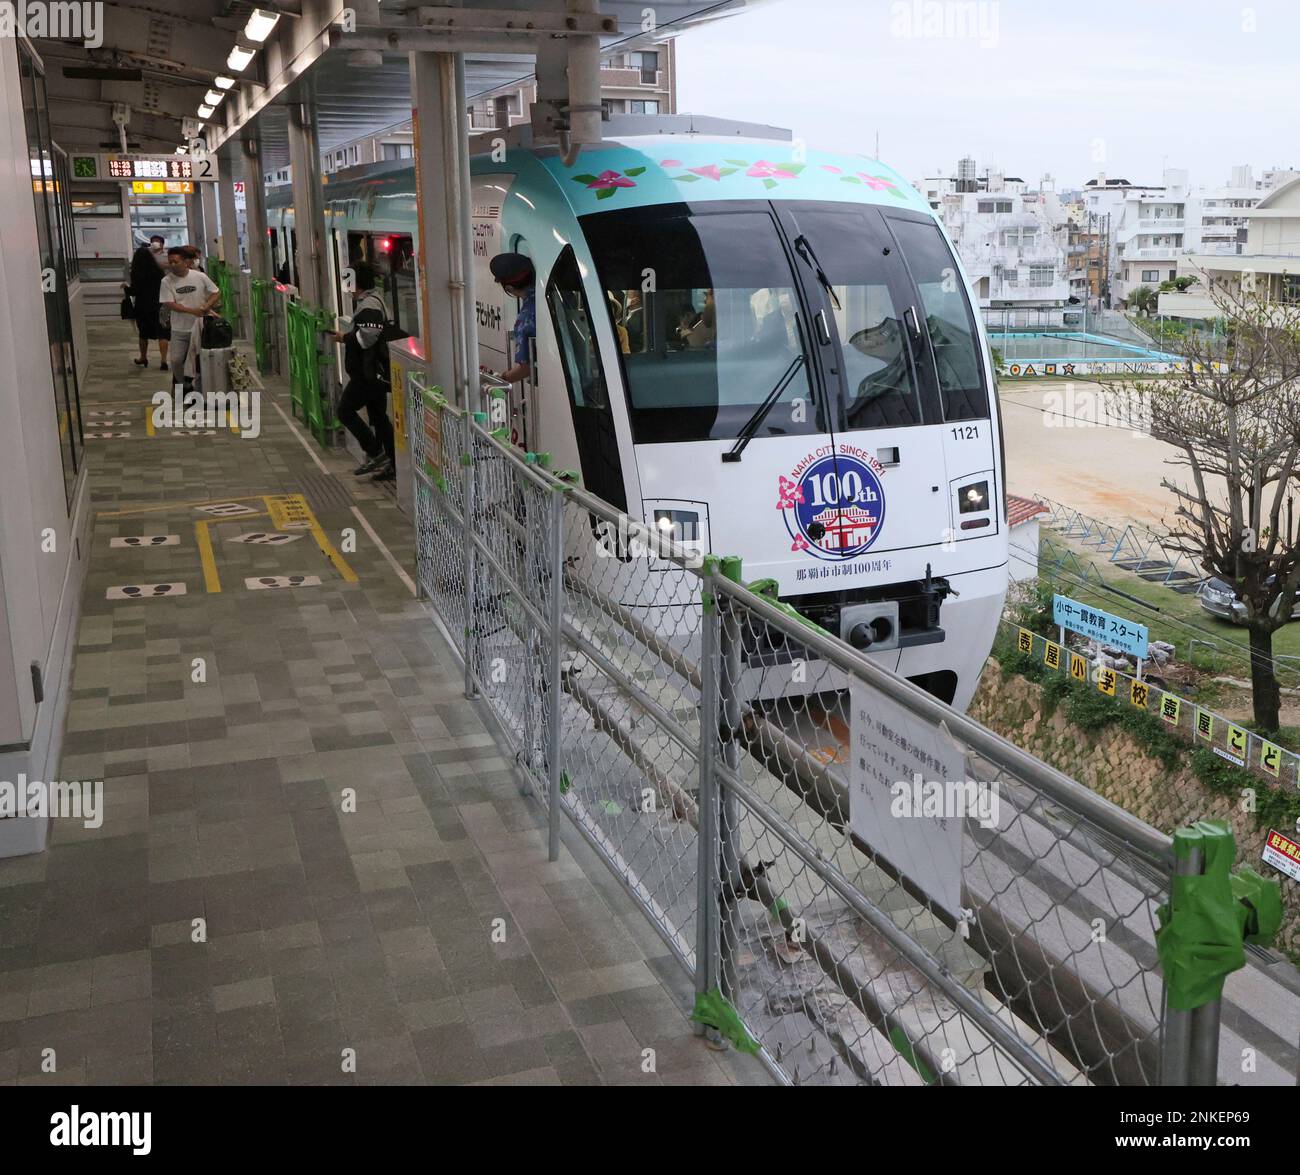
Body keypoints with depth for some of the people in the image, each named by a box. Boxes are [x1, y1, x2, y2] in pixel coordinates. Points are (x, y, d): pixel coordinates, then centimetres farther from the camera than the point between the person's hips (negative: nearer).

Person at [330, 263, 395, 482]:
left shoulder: (370, 304, -18)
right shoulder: (367, 301, 16)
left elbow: (367, 337, -27)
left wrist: (344, 338, -12)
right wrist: (346, 336, 13)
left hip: (367, 373, -10)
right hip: (375, 371, 11)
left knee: (345, 410, -3)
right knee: (379, 416, 13)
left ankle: (375, 454, -1)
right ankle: (393, 465, 16)